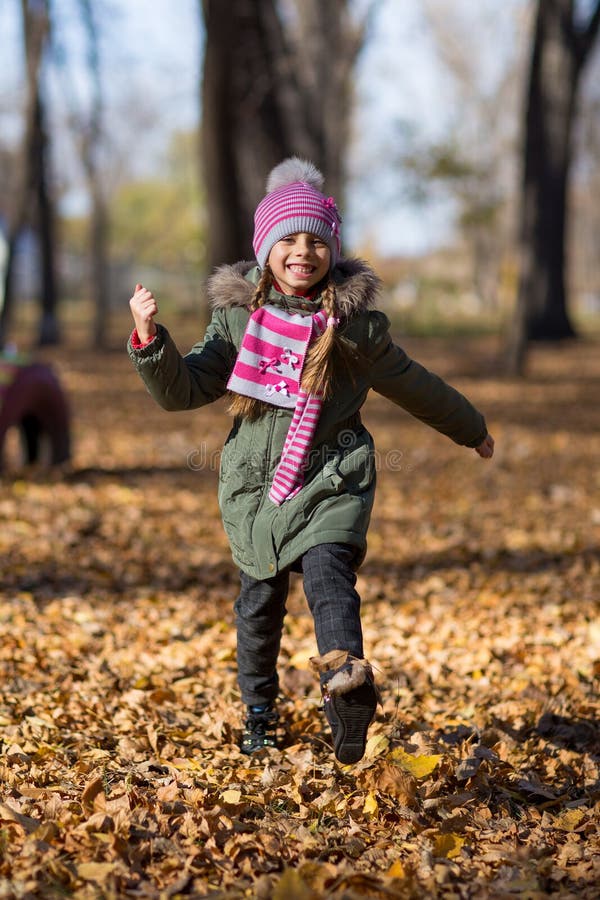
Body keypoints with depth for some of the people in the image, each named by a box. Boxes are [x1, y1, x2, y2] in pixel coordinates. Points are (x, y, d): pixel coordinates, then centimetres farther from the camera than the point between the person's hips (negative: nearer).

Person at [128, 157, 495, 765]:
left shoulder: (353, 321, -2)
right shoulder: (238, 314, 2)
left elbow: (409, 384, 13)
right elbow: (182, 391, 2)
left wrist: (469, 429, 24)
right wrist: (149, 339, -16)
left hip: (331, 475, -2)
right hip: (254, 478, 2)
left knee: (327, 568, -24)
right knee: (260, 595, 9)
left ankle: (345, 678, -44)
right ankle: (259, 711, 28)